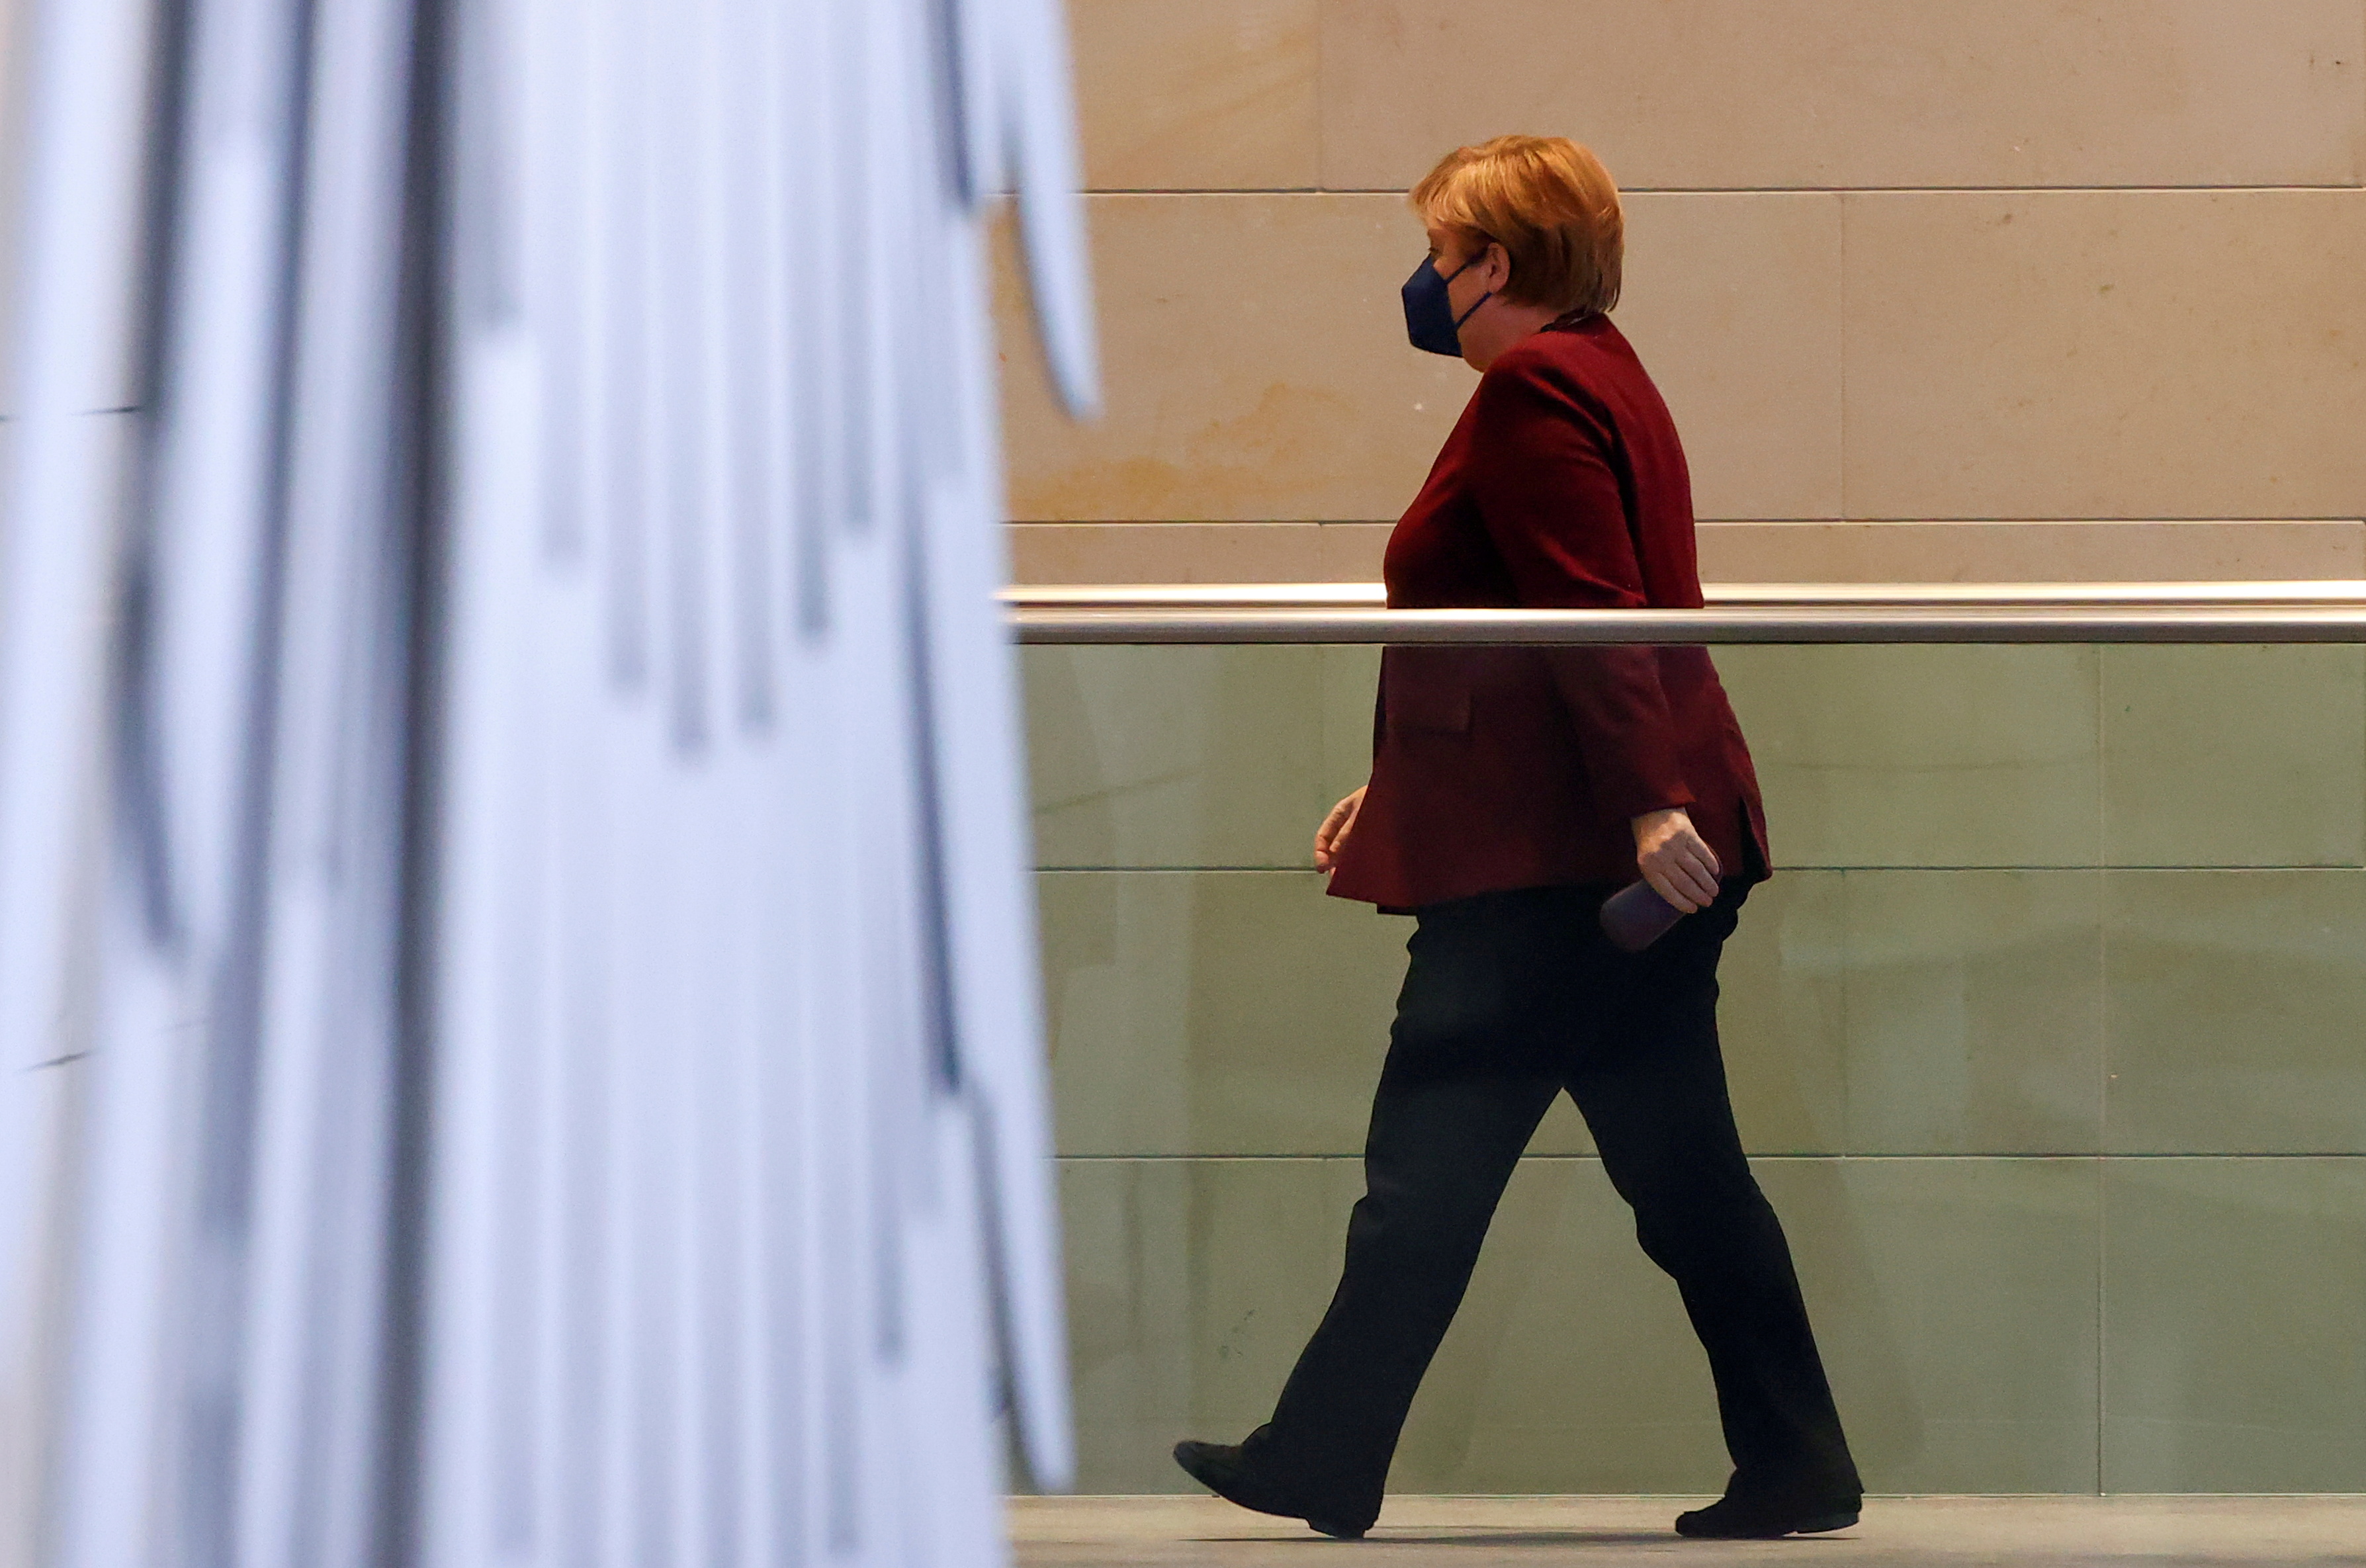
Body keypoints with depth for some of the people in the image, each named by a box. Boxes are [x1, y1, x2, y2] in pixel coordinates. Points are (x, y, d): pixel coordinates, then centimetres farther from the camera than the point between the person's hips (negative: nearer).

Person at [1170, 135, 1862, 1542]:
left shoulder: (1535, 396, -12)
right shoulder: (1602, 378, 20)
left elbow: (1591, 617, -22)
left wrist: (1646, 804, -29)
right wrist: (1402, 782, 27)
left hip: (1552, 864, -10)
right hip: (1637, 851, 10)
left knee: (1432, 1160, -3)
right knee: (1682, 1172, 8)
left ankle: (1323, 1465, 4)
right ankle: (1800, 1470, 7)